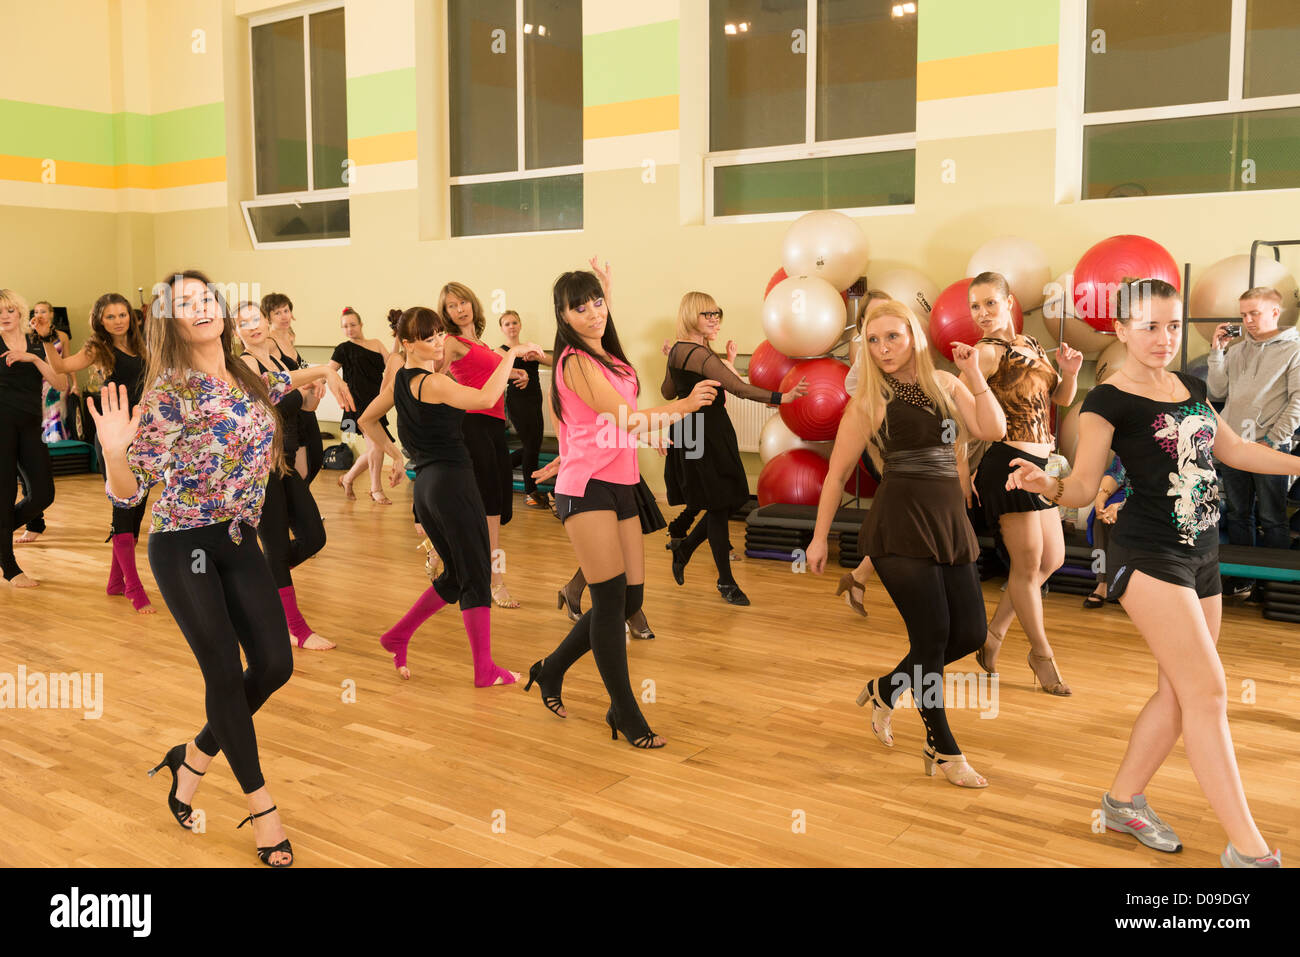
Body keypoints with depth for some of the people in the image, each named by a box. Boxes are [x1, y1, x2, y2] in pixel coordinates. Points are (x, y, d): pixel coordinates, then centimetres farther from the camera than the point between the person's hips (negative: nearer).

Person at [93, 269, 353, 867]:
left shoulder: (242, 376, 4)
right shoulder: (169, 392, -15)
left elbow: (272, 389, 32)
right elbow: (128, 493, -17)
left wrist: (322, 372, 23)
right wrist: (115, 451, -36)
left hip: (239, 540, 6)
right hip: (184, 546, -6)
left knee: (275, 665, 0)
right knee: (225, 673, -6)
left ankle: (194, 757, 26)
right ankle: (261, 808, 10)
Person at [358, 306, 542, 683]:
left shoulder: (398, 380, 11)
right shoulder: (432, 383, -15)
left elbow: (366, 420, 23)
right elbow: (486, 398, -28)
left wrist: (393, 458, 25)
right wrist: (511, 353, -19)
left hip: (425, 484, 9)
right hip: (453, 482, -9)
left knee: (456, 576, 19)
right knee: (477, 577, -1)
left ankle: (398, 636, 20)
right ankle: (485, 670, 4)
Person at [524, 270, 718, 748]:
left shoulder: (610, 359, 17)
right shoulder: (576, 361, -11)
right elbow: (629, 420, -17)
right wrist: (685, 404, -14)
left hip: (620, 486, 9)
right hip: (586, 488, -9)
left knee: (631, 598, 9)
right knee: (611, 599, -5)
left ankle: (552, 670, 28)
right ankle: (626, 716, 6)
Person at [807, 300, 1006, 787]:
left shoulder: (945, 384, 9)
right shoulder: (869, 401, -3)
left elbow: (993, 430, -5)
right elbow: (837, 473, 0)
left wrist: (974, 376, -8)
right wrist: (819, 538, 2)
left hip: (950, 522, 6)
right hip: (901, 524, -6)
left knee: (970, 633, 5)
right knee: (932, 634, -5)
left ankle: (885, 690, 29)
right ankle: (943, 750, 12)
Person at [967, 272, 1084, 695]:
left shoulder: (1030, 344, 13)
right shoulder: (986, 352, -10)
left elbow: (1062, 398, 17)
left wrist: (1070, 371, -2)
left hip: (1038, 464, 9)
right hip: (1007, 462, -9)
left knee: (1053, 559, 15)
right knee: (1028, 562, 0)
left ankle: (994, 632, 26)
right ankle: (1041, 654, 17)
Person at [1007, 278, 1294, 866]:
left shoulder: (1192, 389, 11)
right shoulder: (1108, 401, -10)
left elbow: (1233, 450, 21)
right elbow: (1083, 486, -11)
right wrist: (1045, 486, -31)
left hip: (1201, 558, 8)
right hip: (1149, 557, -8)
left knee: (1178, 692, 11)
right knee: (1207, 691, -10)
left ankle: (1123, 801, 26)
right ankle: (1247, 848, -3)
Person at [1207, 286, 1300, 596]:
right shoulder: (1237, 350, 13)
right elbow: (1218, 392, 10)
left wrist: (1273, 439, -12)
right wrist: (1217, 352, 3)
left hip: (1268, 447, -5)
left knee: (1272, 519, 1)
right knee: (1238, 515, 11)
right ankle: (1242, 576, 19)